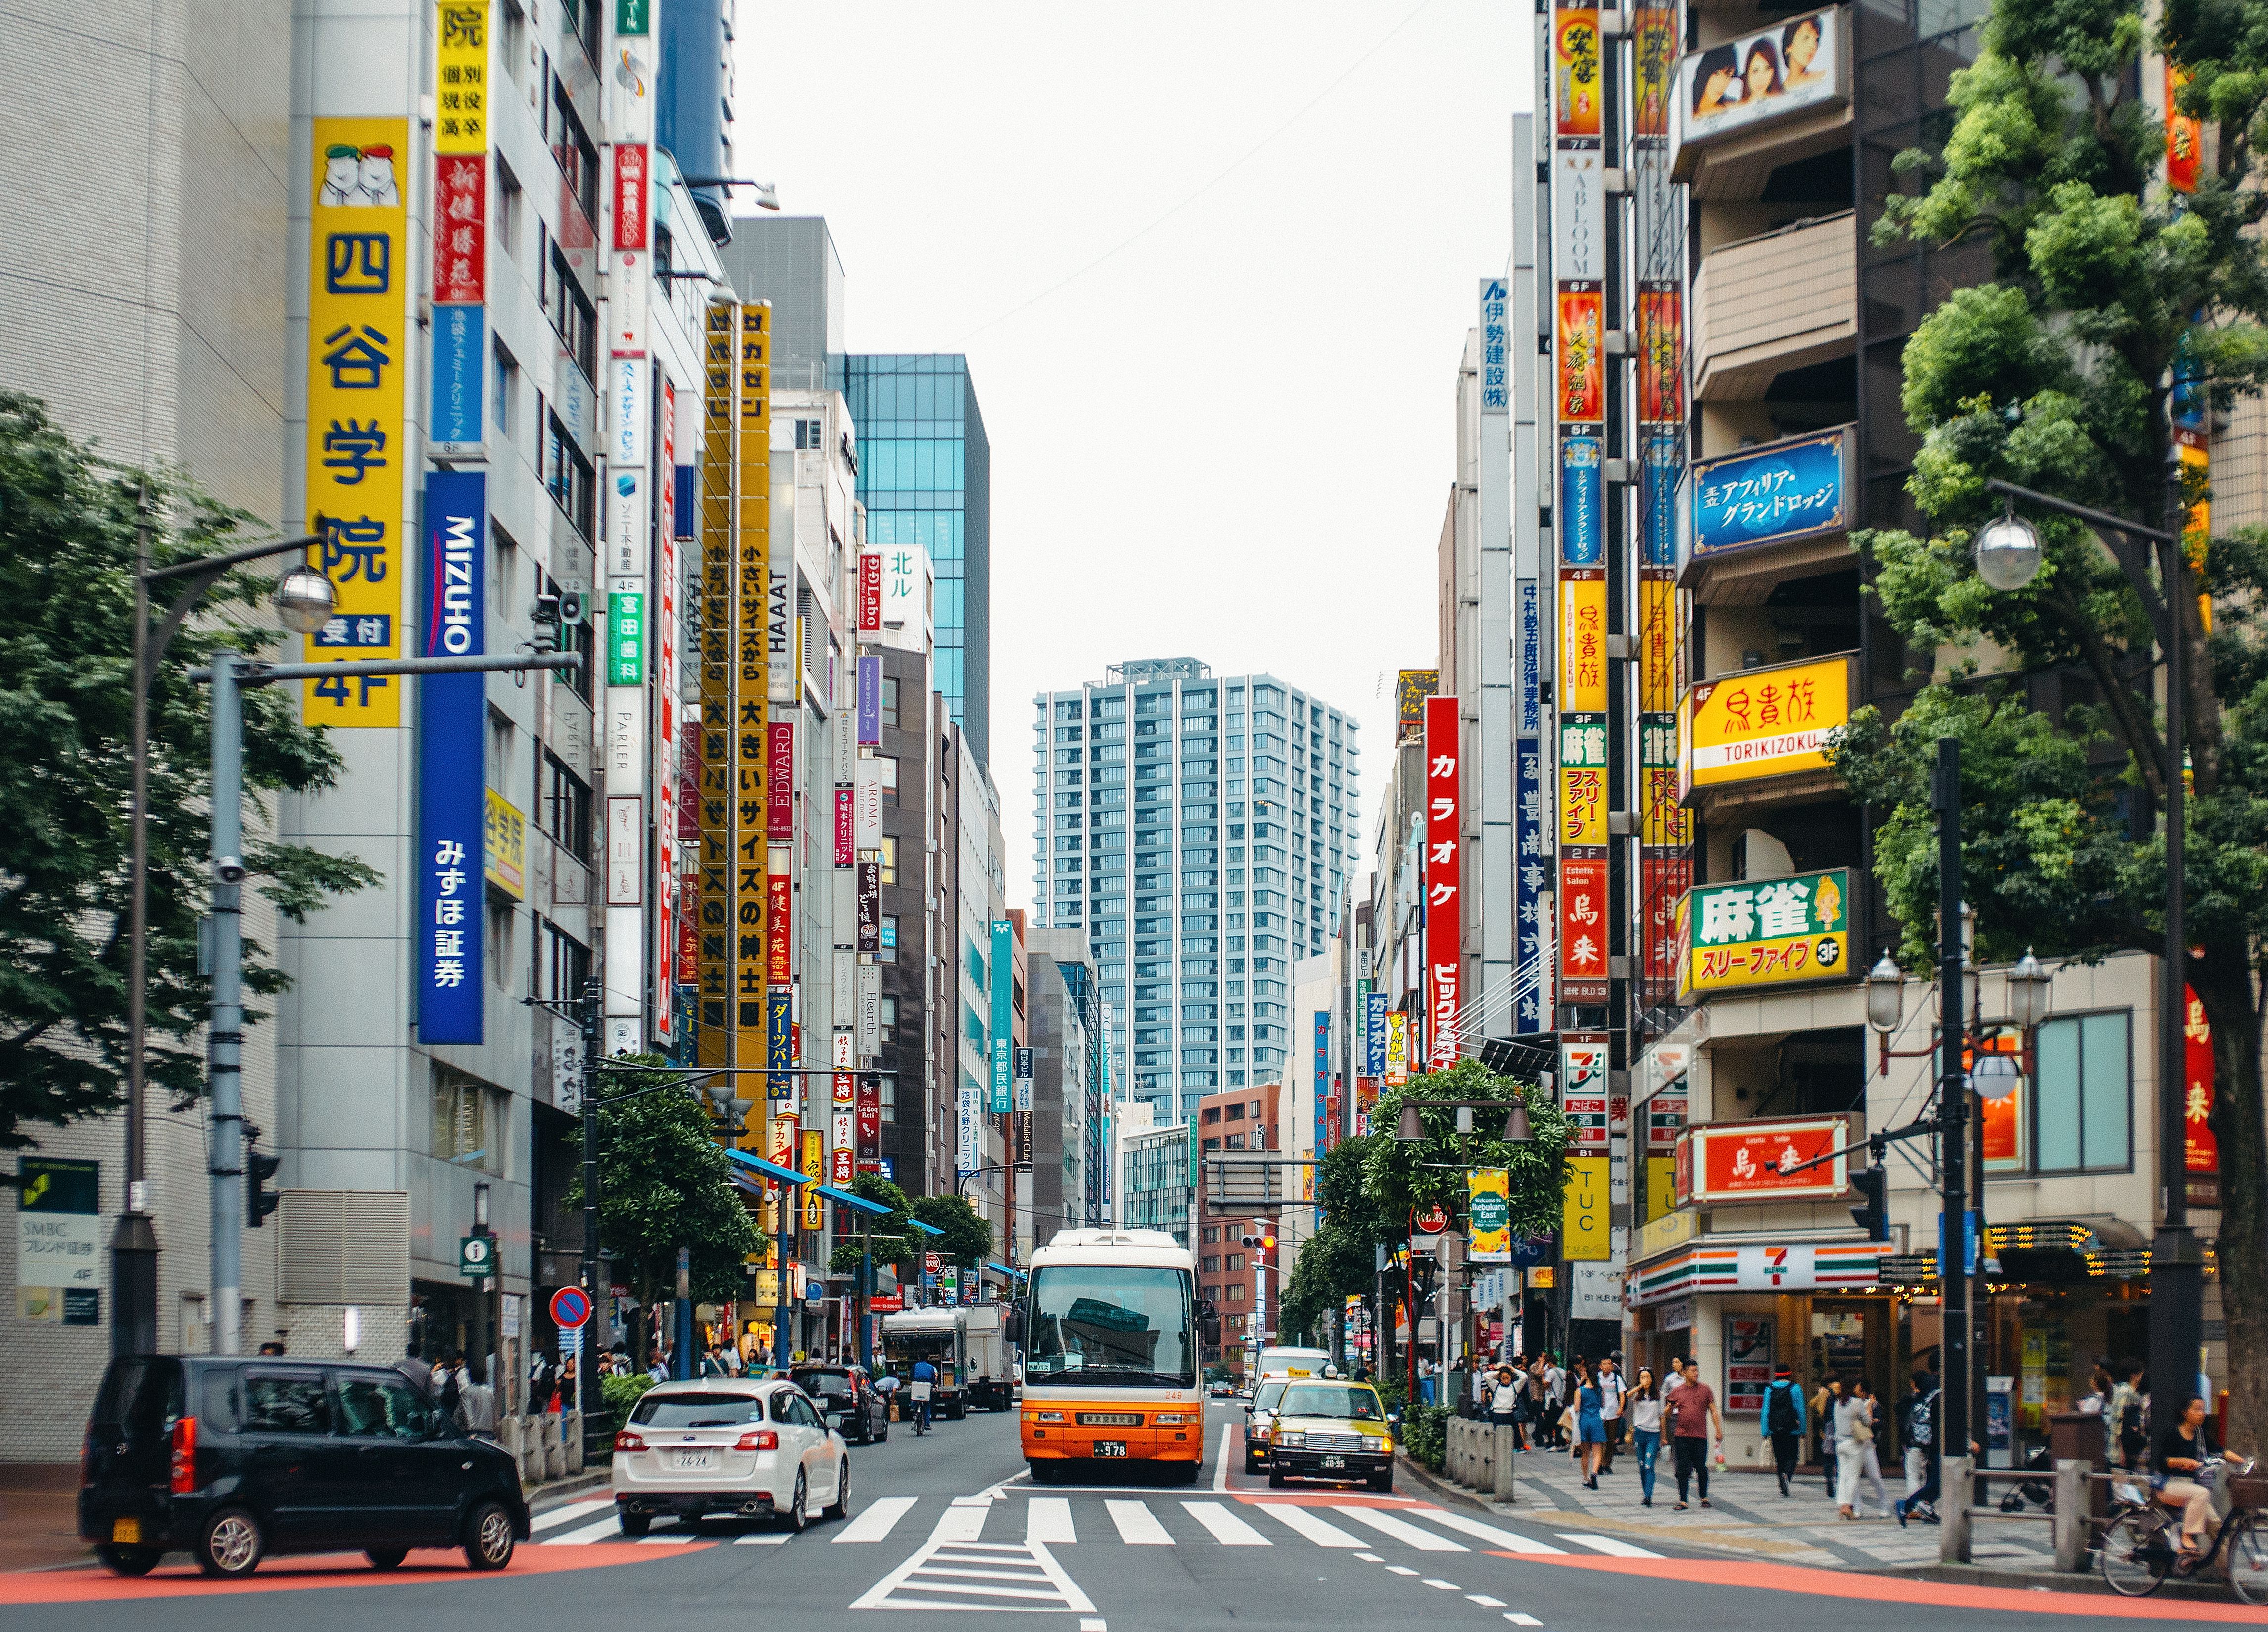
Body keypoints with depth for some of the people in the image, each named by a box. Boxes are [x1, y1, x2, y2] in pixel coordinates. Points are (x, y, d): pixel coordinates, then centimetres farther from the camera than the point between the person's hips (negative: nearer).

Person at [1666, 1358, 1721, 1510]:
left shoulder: (1705, 1389, 6)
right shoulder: (1678, 1391, 8)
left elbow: (1713, 1412, 8)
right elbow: (1667, 1414, 12)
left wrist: (1718, 1431, 2)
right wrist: (1669, 1408, -12)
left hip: (1700, 1436, -1)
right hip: (1681, 1436, 1)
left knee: (1701, 1468, 1)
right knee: (1682, 1469, 0)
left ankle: (1704, 1497, 20)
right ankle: (1682, 1500, 5)